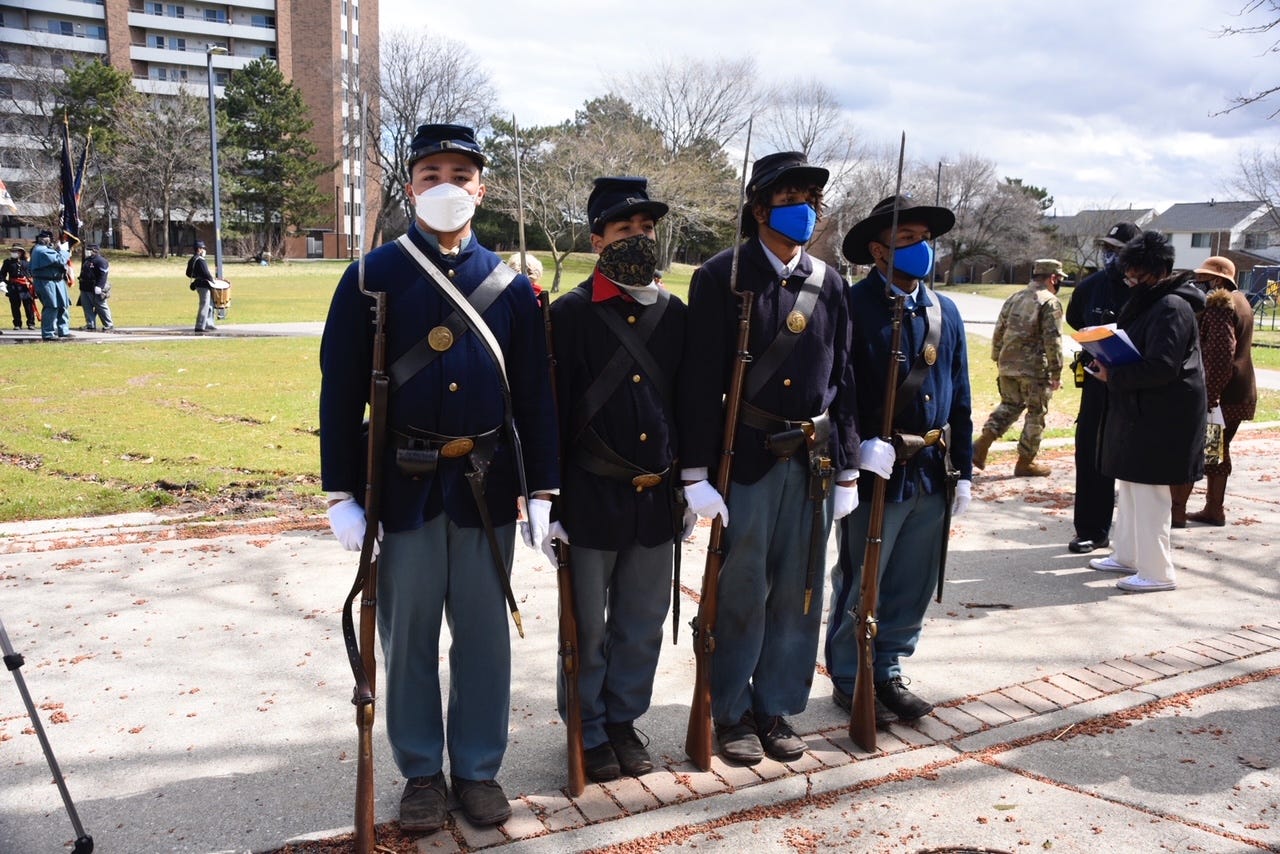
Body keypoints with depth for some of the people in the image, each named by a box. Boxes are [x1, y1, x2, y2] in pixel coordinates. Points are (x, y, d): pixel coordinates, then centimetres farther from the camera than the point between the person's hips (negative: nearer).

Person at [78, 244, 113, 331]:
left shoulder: (100, 261, -12)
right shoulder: (86, 260, 17)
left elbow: (103, 275, -20)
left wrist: (99, 286, -27)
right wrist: (82, 286, 25)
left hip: (96, 289, -9)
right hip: (85, 289, 9)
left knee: (101, 308, -2)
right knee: (87, 307, 9)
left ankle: (108, 326, 6)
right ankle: (90, 325, 15)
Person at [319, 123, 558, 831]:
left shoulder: (511, 283, 3)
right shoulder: (372, 277, -1)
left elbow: (535, 394, 4)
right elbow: (340, 391, -2)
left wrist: (543, 492, 1)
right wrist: (341, 493, -5)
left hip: (487, 485, 1)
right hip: (404, 485, -1)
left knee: (484, 634, 10)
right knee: (409, 636, 10)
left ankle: (478, 769, 28)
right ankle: (422, 772, 28)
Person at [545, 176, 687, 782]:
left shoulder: (674, 314, 6)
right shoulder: (570, 314, -7)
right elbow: (552, 410, -8)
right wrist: (550, 502, -9)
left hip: (657, 498, 4)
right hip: (591, 498, -4)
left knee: (644, 622, 15)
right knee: (588, 625, 10)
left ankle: (623, 720, 34)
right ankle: (588, 731, 28)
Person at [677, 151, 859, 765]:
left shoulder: (827, 282, 9)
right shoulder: (721, 277, -4)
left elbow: (842, 380, 12)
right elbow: (700, 381, -8)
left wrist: (846, 471, 9)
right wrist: (697, 473, -12)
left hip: (813, 463, 4)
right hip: (746, 460, -4)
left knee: (797, 594, 10)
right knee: (741, 594, 5)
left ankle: (776, 708, 28)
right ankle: (733, 713, 24)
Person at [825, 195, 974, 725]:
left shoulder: (945, 313, 10)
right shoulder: (852, 307, -10)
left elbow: (960, 400, 13)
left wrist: (962, 472, 12)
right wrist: (863, 443, -26)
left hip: (932, 475, 6)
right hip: (875, 473, -6)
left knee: (912, 587, 16)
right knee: (859, 585, 8)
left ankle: (887, 672, 34)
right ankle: (849, 681, 25)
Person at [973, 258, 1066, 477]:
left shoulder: (1013, 299, 12)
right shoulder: (1050, 302, -9)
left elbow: (998, 332, 15)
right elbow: (1053, 340, -14)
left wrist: (997, 360, 23)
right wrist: (1056, 373, -10)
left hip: (1007, 364, 7)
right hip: (1035, 369, -6)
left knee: (1010, 405, 20)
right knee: (1036, 413, 7)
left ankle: (983, 442, 4)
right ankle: (1025, 462, 13)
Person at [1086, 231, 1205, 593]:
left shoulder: (1171, 307, -17)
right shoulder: (1148, 302, 14)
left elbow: (1161, 367, -24)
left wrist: (1113, 375, -16)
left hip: (1160, 417, -10)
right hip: (1138, 410, 10)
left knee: (1148, 490, -5)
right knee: (1128, 486, 17)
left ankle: (1157, 572, 5)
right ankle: (1127, 556, 28)